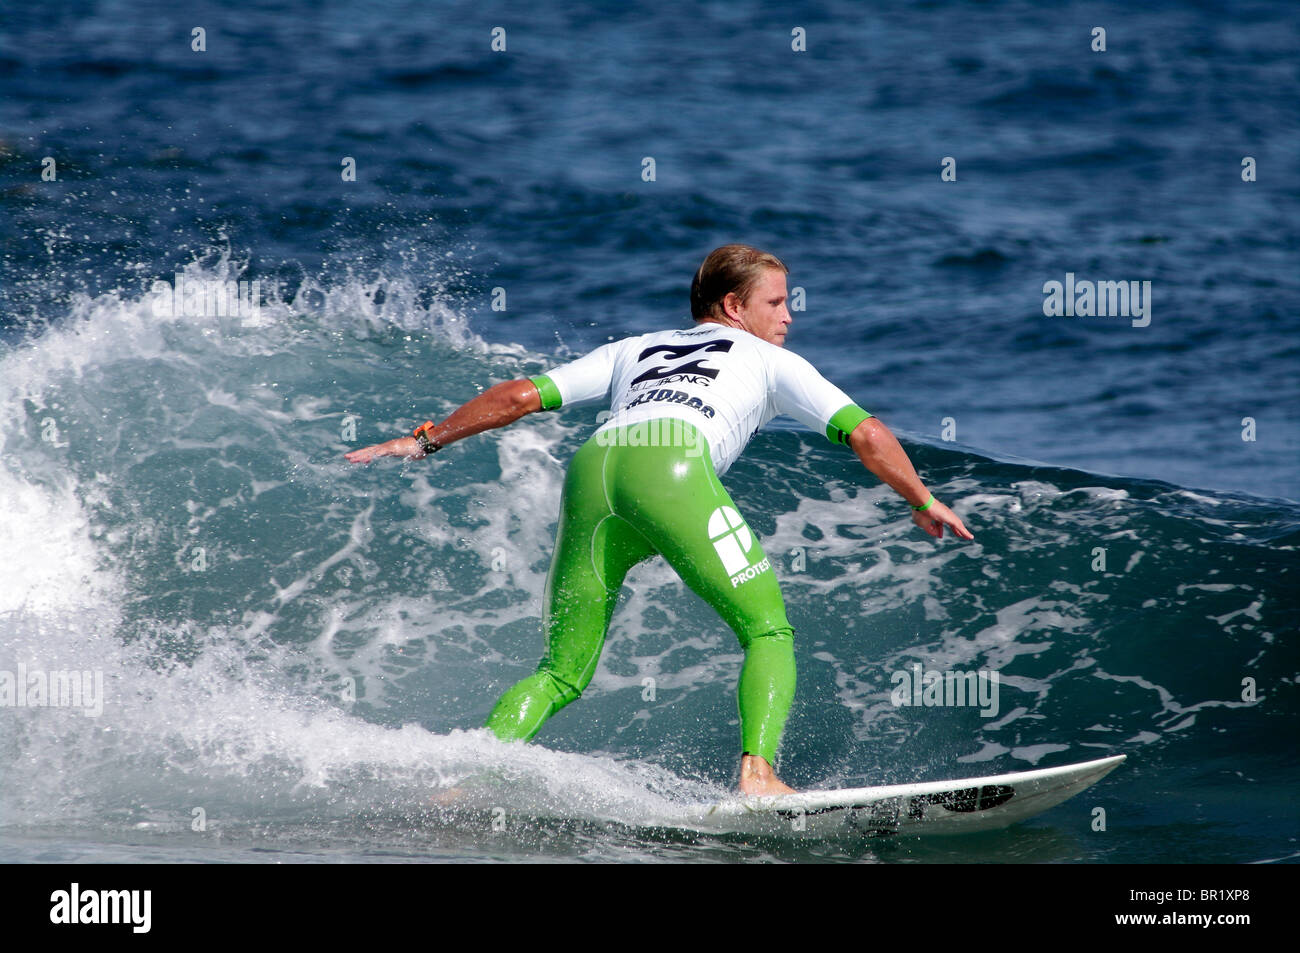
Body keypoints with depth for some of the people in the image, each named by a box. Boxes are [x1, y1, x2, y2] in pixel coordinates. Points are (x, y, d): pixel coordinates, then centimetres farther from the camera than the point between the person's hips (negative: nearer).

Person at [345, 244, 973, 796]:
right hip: (670, 467, -4)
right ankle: (757, 774, -17)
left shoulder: (636, 351, 38)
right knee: (768, 631, 5)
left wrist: (426, 441, 36)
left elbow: (521, 396, 30)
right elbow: (865, 434, 20)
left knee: (563, 673, 12)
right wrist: (923, 503, 31)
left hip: (591, 469, 4)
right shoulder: (768, 360, 28)